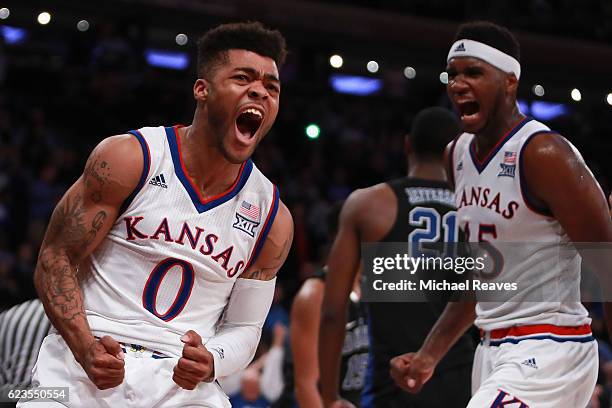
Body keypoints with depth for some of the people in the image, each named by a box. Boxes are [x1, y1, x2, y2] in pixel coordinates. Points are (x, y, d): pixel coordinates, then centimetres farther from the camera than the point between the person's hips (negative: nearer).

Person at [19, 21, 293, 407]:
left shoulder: (273, 219, 2)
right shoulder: (129, 159, -6)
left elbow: (244, 328, 10)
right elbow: (56, 259, -4)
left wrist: (210, 364, -12)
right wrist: (86, 349, -18)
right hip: (83, 368, -2)